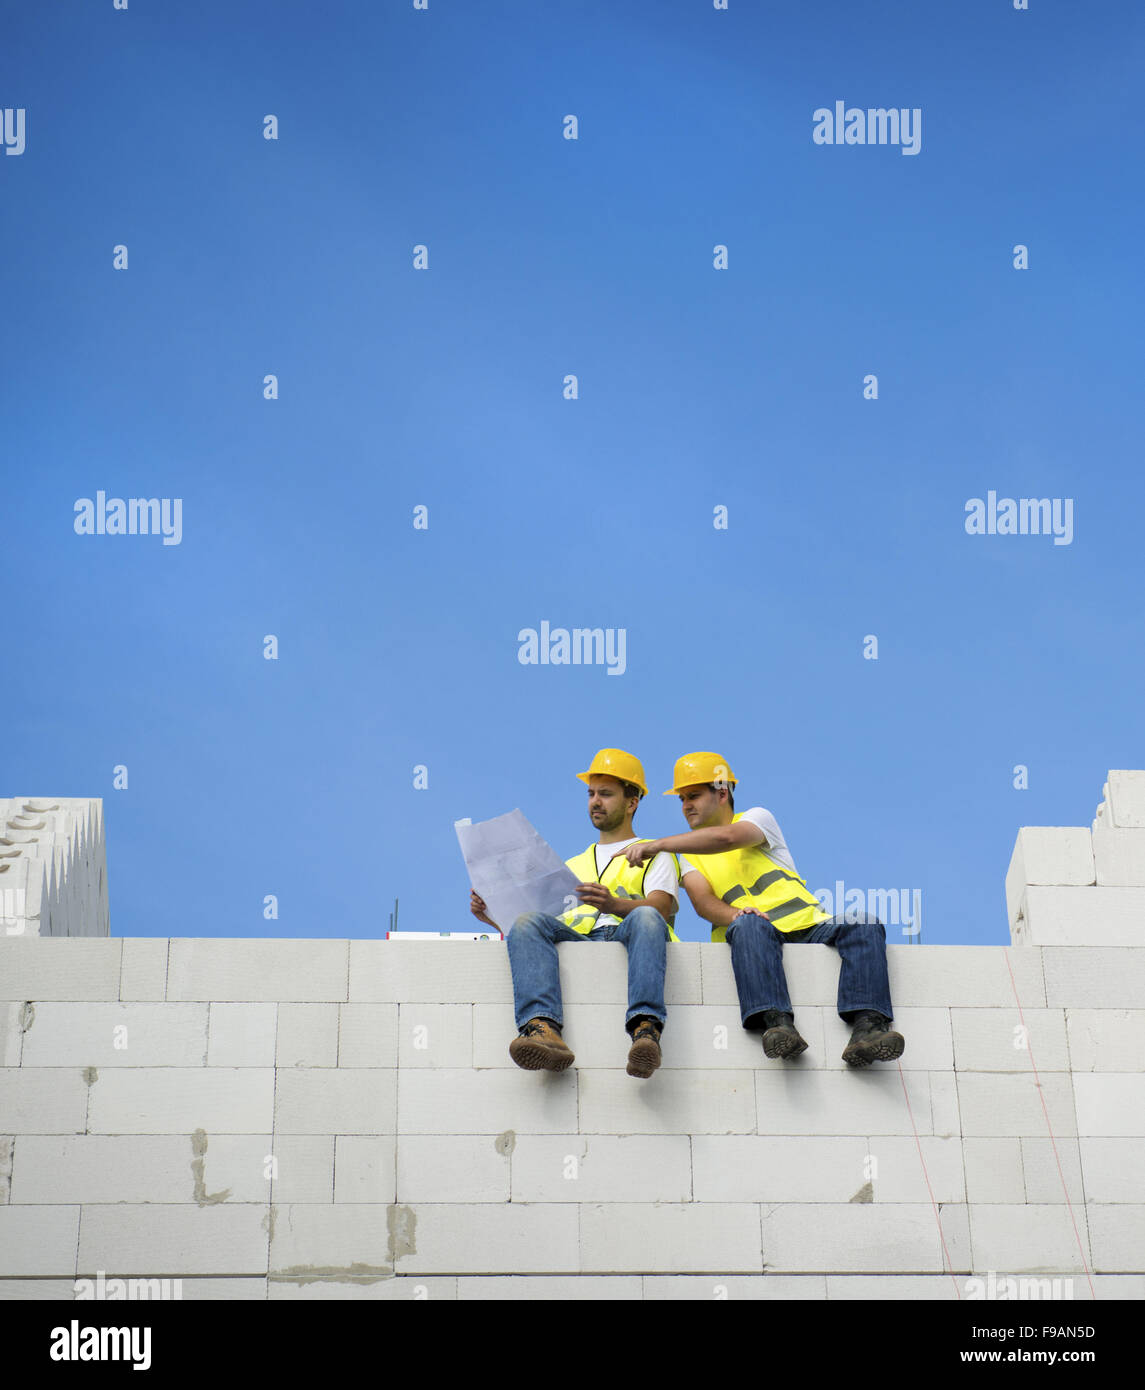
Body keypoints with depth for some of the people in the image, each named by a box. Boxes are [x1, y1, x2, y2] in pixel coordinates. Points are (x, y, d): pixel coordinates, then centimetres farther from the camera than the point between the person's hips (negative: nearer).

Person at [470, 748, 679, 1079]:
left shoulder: (655, 856, 25)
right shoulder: (573, 865, 39)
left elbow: (660, 909, 3)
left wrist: (613, 905, -19)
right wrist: (493, 915, 7)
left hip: (625, 934, -3)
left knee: (645, 918, -39)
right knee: (528, 922, -30)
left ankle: (645, 1031, -58)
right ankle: (544, 1030, -52)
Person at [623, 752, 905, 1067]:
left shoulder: (758, 817, 15)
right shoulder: (690, 856, 22)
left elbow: (727, 837, -10)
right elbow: (702, 901, -1)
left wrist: (657, 844, -18)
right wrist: (733, 915, -25)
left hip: (808, 926, 1)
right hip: (753, 940, -1)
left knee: (864, 925, -28)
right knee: (748, 925, -37)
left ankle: (866, 1028, -46)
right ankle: (777, 1024, -55)